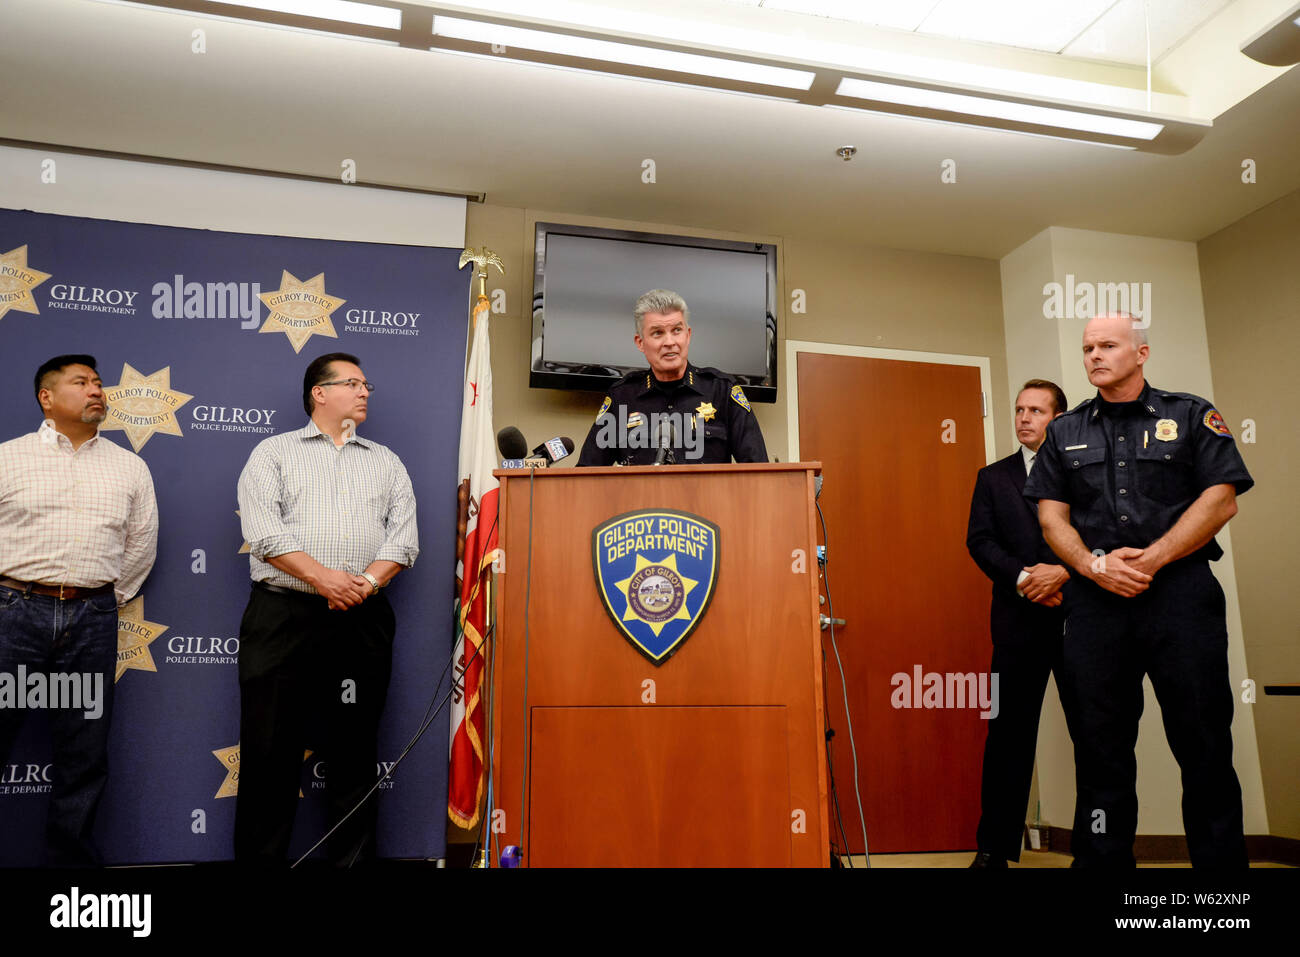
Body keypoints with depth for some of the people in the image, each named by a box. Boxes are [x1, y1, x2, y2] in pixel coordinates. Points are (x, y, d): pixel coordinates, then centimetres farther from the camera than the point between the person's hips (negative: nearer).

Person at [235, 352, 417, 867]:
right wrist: (323, 578, -15)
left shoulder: (386, 462, 17)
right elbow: (263, 529, -5)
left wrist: (369, 580, -11)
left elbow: (404, 535, 6)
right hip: (284, 616, -2)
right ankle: (259, 859, 15)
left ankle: (353, 859, 16)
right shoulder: (274, 452, 9)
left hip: (363, 622, 2)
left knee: (354, 751, 6)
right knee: (270, 749, 2)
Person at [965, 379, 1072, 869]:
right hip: (1019, 621, 0)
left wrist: (1065, 571, -15)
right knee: (1009, 732, 0)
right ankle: (994, 846, 6)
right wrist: (1023, 578, -12)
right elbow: (979, 540, 3)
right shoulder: (993, 477, 13)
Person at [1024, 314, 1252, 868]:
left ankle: (1221, 858, 12)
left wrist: (1151, 558, -11)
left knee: (1204, 744, 0)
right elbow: (1051, 514, 8)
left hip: (1180, 589, -2)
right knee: (1099, 748, 6)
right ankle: (1103, 859, 15)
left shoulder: (1191, 416, 8)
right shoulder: (1064, 432, 15)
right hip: (1095, 597, 2)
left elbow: (1221, 499, -2)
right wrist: (1095, 564, -9)